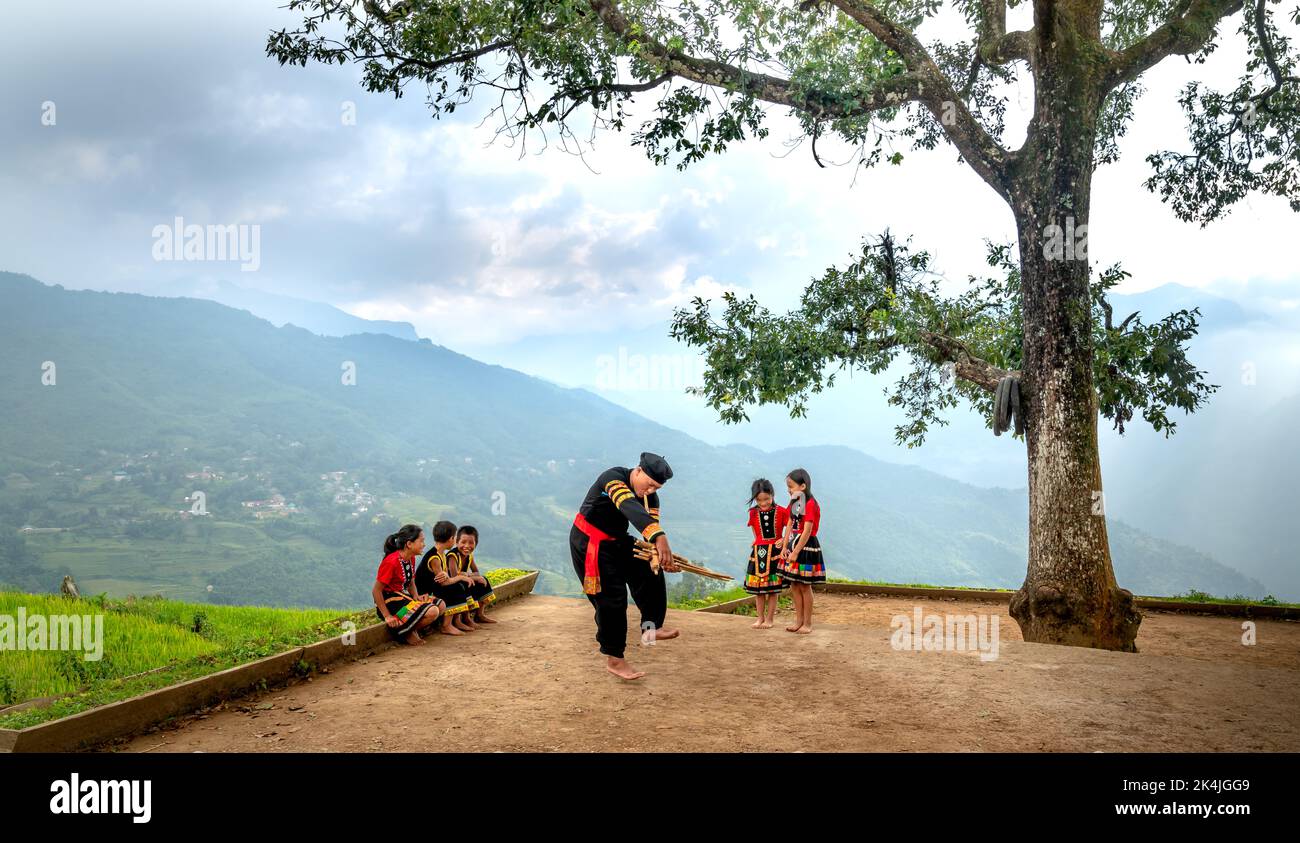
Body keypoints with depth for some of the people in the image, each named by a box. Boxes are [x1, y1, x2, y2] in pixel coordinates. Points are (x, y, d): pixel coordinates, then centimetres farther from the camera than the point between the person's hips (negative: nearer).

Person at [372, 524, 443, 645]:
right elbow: (376, 591, -19)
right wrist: (387, 616, -21)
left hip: (404, 596, 9)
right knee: (432, 612, -23)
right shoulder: (391, 562, -21)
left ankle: (413, 629, 4)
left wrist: (416, 596, -5)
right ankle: (408, 632, -1)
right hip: (390, 601, -9)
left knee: (440, 605, 0)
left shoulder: (411, 558, 7)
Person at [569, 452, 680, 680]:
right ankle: (613, 659, 2)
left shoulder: (650, 497, -5)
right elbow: (630, 507, -47)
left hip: (617, 541, 8)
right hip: (588, 543, -8)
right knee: (611, 599, -9)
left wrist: (662, 556, -33)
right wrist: (659, 537, -62)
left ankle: (651, 628, -1)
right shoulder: (613, 477, -29)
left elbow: (651, 525, -11)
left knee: (649, 571, -7)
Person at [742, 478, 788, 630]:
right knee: (758, 589, 7)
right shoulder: (753, 513, 3)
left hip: (775, 552, -2)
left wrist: (783, 541, -13)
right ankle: (760, 618, 18)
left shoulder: (781, 511, -5)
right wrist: (760, 543, -2)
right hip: (759, 551, 2)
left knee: (773, 589, 2)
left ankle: (769, 619, 11)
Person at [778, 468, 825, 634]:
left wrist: (796, 552, -21)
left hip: (806, 546, -8)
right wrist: (785, 548, -1)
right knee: (794, 586, 11)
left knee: (805, 586, 0)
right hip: (794, 545, 8)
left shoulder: (810, 504, -17)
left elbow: (807, 531, -21)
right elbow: (789, 526, 8)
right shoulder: (794, 504, 10)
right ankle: (798, 621, 20)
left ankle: (807, 624, 9)